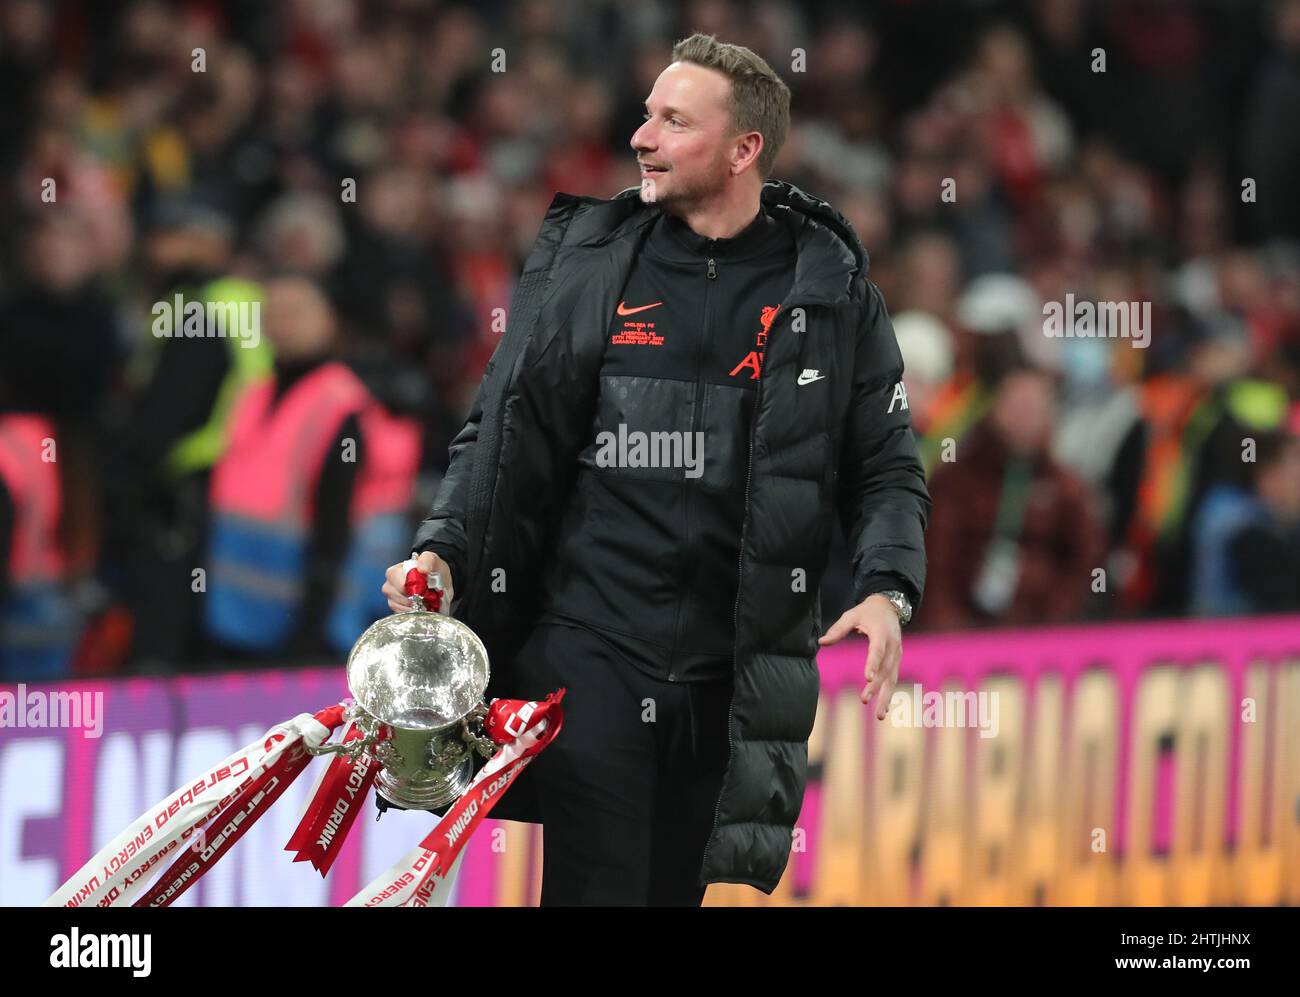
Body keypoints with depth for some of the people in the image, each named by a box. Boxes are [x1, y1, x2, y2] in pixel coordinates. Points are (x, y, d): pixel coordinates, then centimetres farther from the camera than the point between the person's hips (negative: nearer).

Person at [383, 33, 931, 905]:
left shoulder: (830, 289, 4)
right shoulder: (583, 260, 5)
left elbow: (887, 470, 5)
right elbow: (503, 433, 9)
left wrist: (887, 592, -12)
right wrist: (444, 553, -6)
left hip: (731, 669, 1)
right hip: (589, 648, -1)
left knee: (676, 888, 8)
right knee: (595, 885, -9)